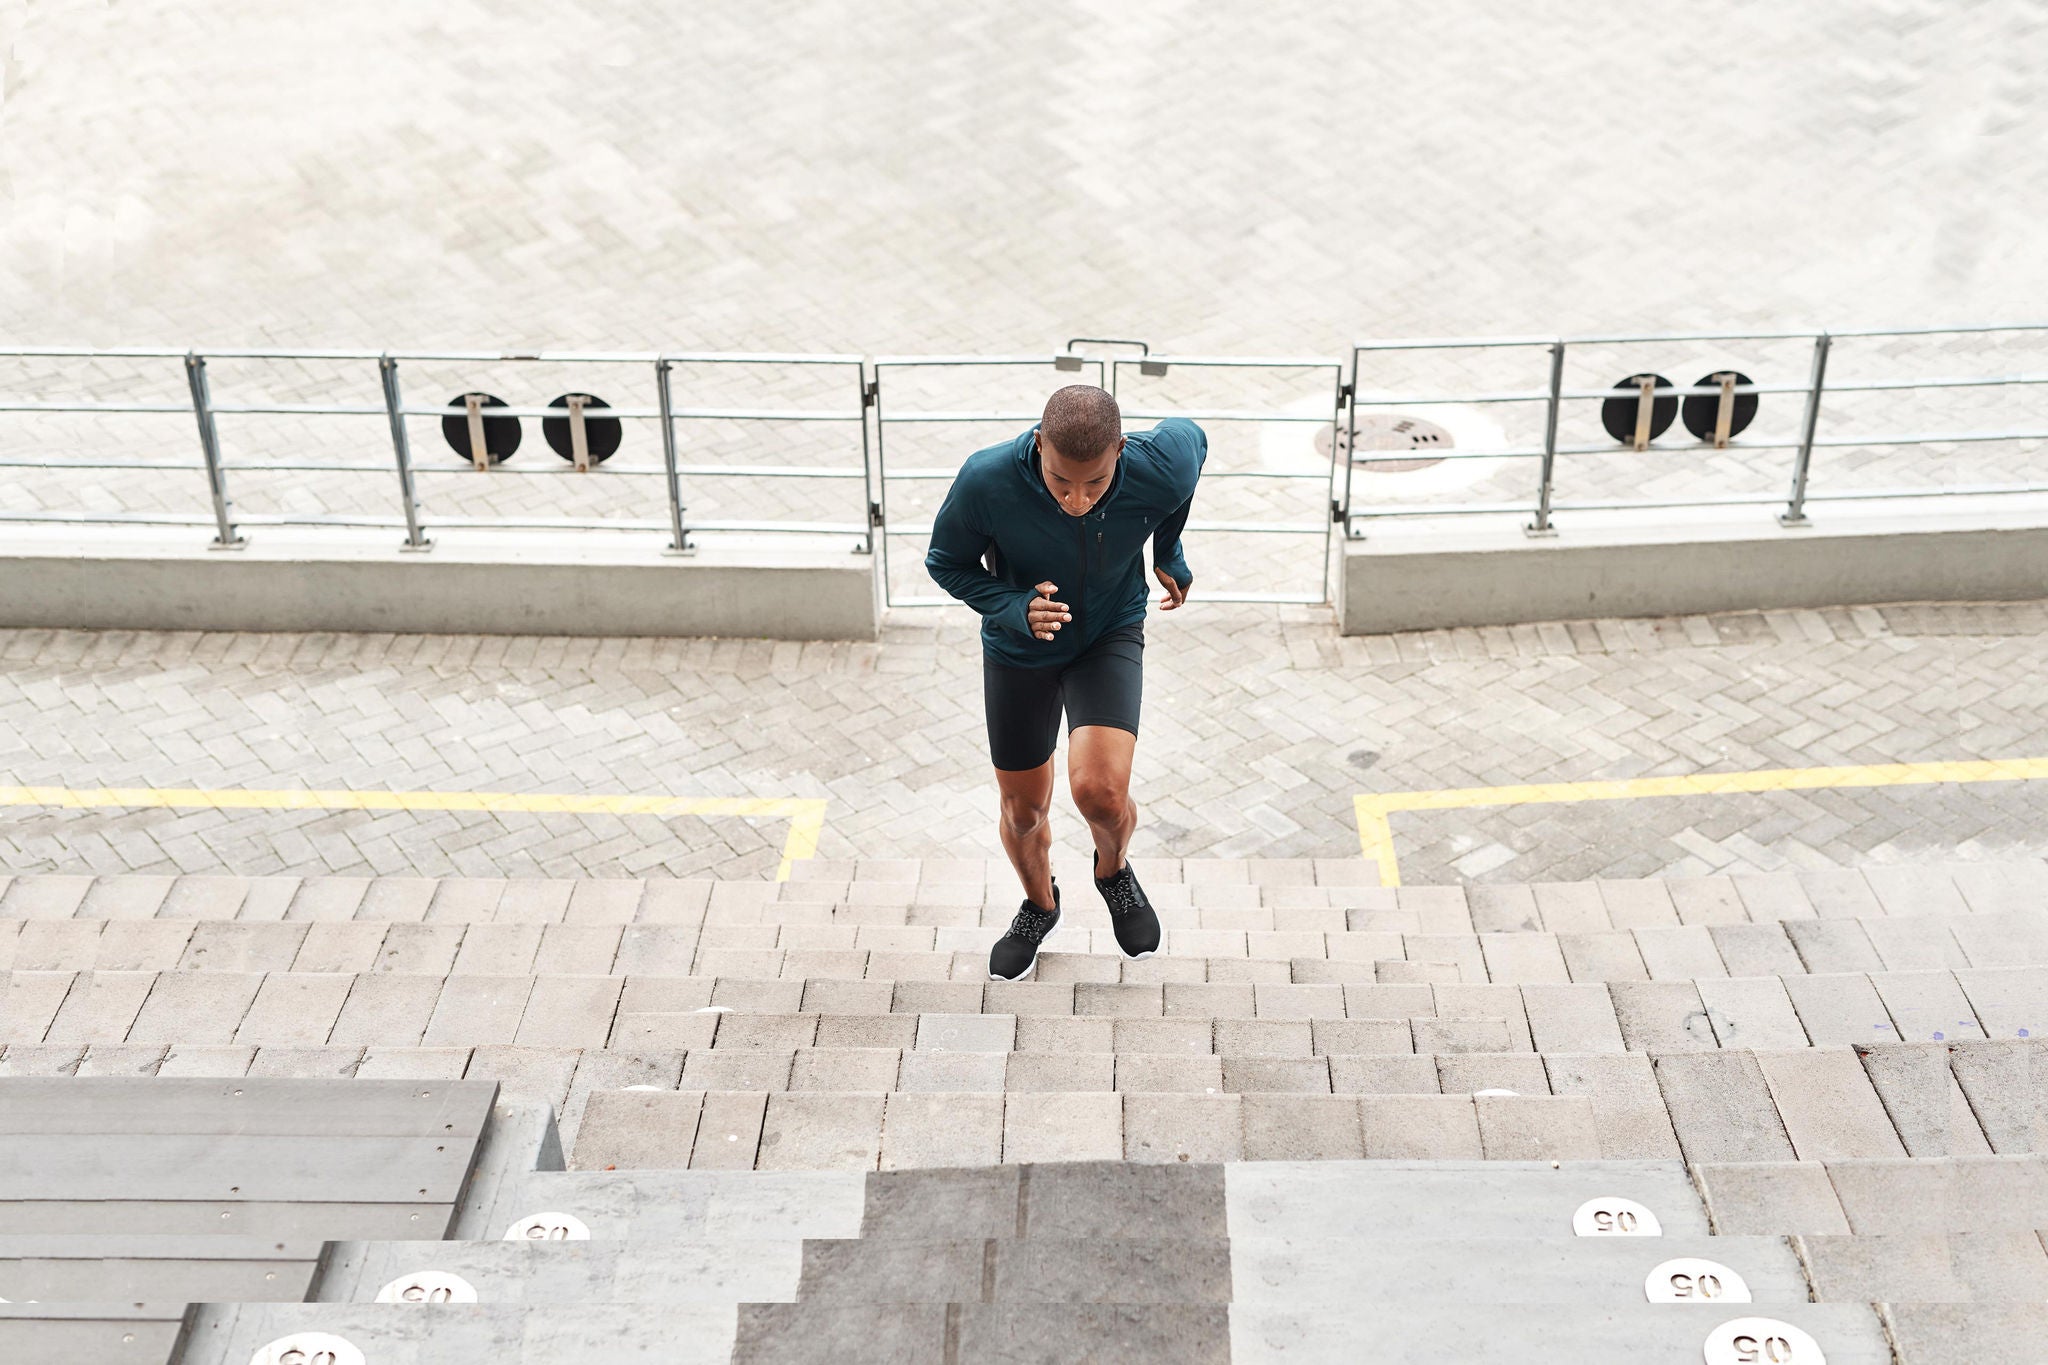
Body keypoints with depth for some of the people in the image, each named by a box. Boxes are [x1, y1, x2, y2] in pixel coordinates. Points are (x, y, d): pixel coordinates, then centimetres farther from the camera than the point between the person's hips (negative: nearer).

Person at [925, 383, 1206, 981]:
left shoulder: (1161, 470, -31)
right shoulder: (985, 481, -33)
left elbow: (1189, 436, -3)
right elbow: (946, 564, -12)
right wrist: (1016, 609, -31)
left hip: (1110, 636, -1)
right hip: (1018, 649, 1)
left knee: (1100, 790, -22)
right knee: (1024, 808, 14)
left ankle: (1114, 869, 16)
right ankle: (1039, 905, 49)